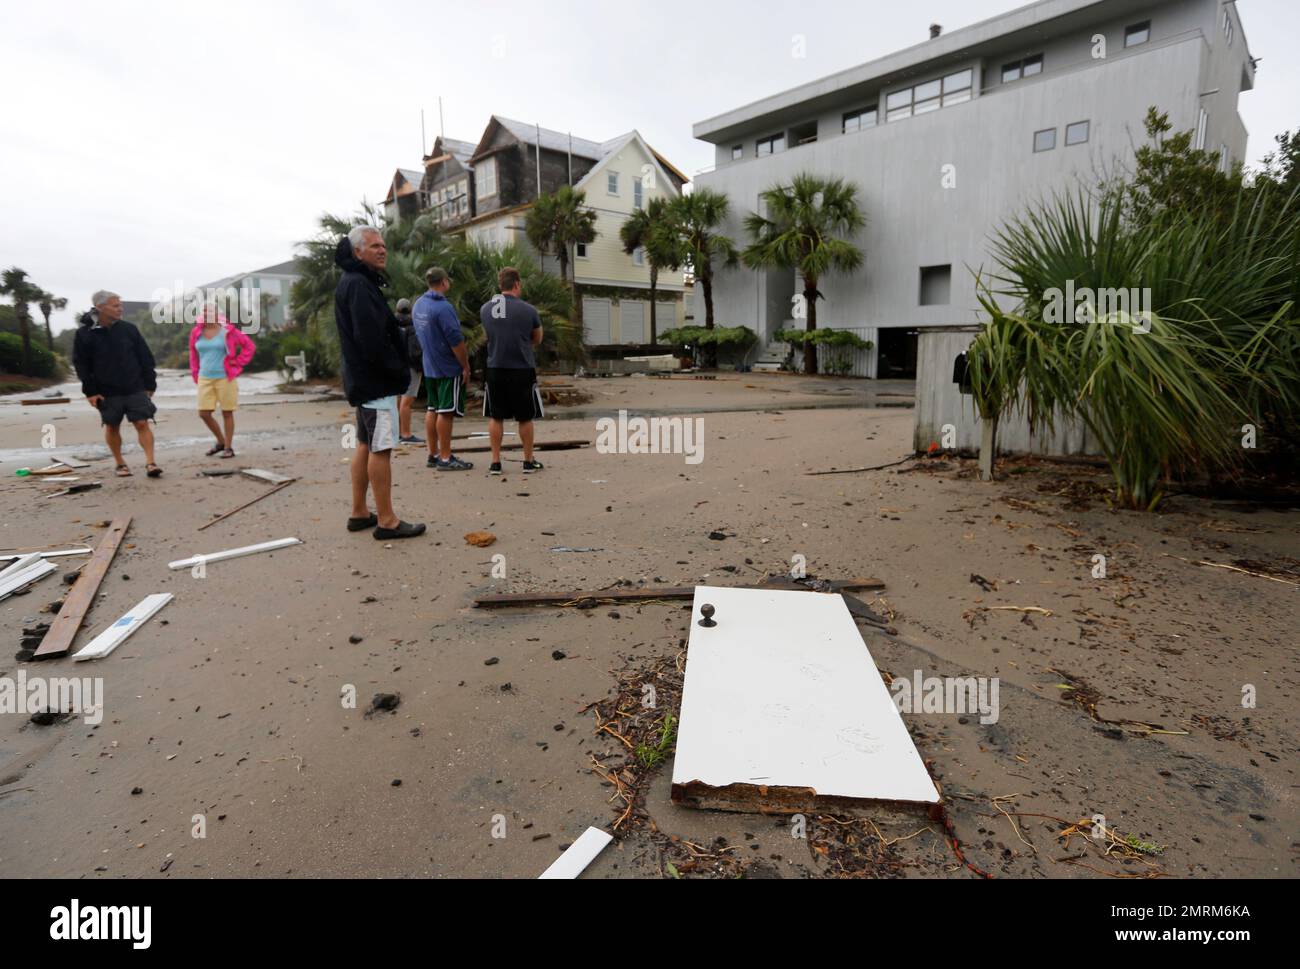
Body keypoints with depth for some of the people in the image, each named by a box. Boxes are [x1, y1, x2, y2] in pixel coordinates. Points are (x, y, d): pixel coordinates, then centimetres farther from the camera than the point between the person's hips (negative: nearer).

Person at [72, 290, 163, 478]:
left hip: (135, 389, 0)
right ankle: (120, 464, 22)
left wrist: (149, 384, 3)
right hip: (107, 392, 0)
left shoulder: (129, 329, 1)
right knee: (112, 427, 10)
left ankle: (150, 463, -10)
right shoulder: (84, 334, -3)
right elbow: (81, 365, 1)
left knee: (142, 424, -9)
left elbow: (145, 358, 5)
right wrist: (90, 391, -4)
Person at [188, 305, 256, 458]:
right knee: (204, 413, 1)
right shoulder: (196, 333, 8)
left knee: (227, 413, 1)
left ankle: (228, 447, 9)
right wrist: (195, 375, 13)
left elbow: (250, 345, 1)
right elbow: (193, 355, 19)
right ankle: (221, 441, 21)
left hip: (225, 378, -4)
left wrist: (237, 364, -2)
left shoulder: (227, 331, -4)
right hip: (205, 379, 4)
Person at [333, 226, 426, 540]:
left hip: (365, 380, 11)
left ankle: (359, 513, 23)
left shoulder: (357, 282, 18)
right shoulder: (358, 284, -14)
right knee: (381, 448, -8)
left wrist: (398, 369, 12)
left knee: (366, 445, 15)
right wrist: (400, 372, -15)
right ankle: (386, 520, -3)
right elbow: (372, 338, -23)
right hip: (376, 381, -11)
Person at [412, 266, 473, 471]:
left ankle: (433, 454, 20)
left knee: (432, 409, 13)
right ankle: (445, 458, -1)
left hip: (430, 366, 9)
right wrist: (466, 367, -12)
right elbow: (456, 341, -19)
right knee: (446, 412, -5)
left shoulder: (419, 304, 8)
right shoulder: (443, 307, -19)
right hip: (449, 368, -9)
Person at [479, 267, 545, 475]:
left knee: (495, 417, 12)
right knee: (525, 418, 9)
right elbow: (537, 340, 5)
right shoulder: (528, 310, -9)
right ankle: (528, 461, 17)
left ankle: (495, 462, 13)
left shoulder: (485, 309, 2)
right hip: (522, 370, -3)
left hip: (495, 370, 3)